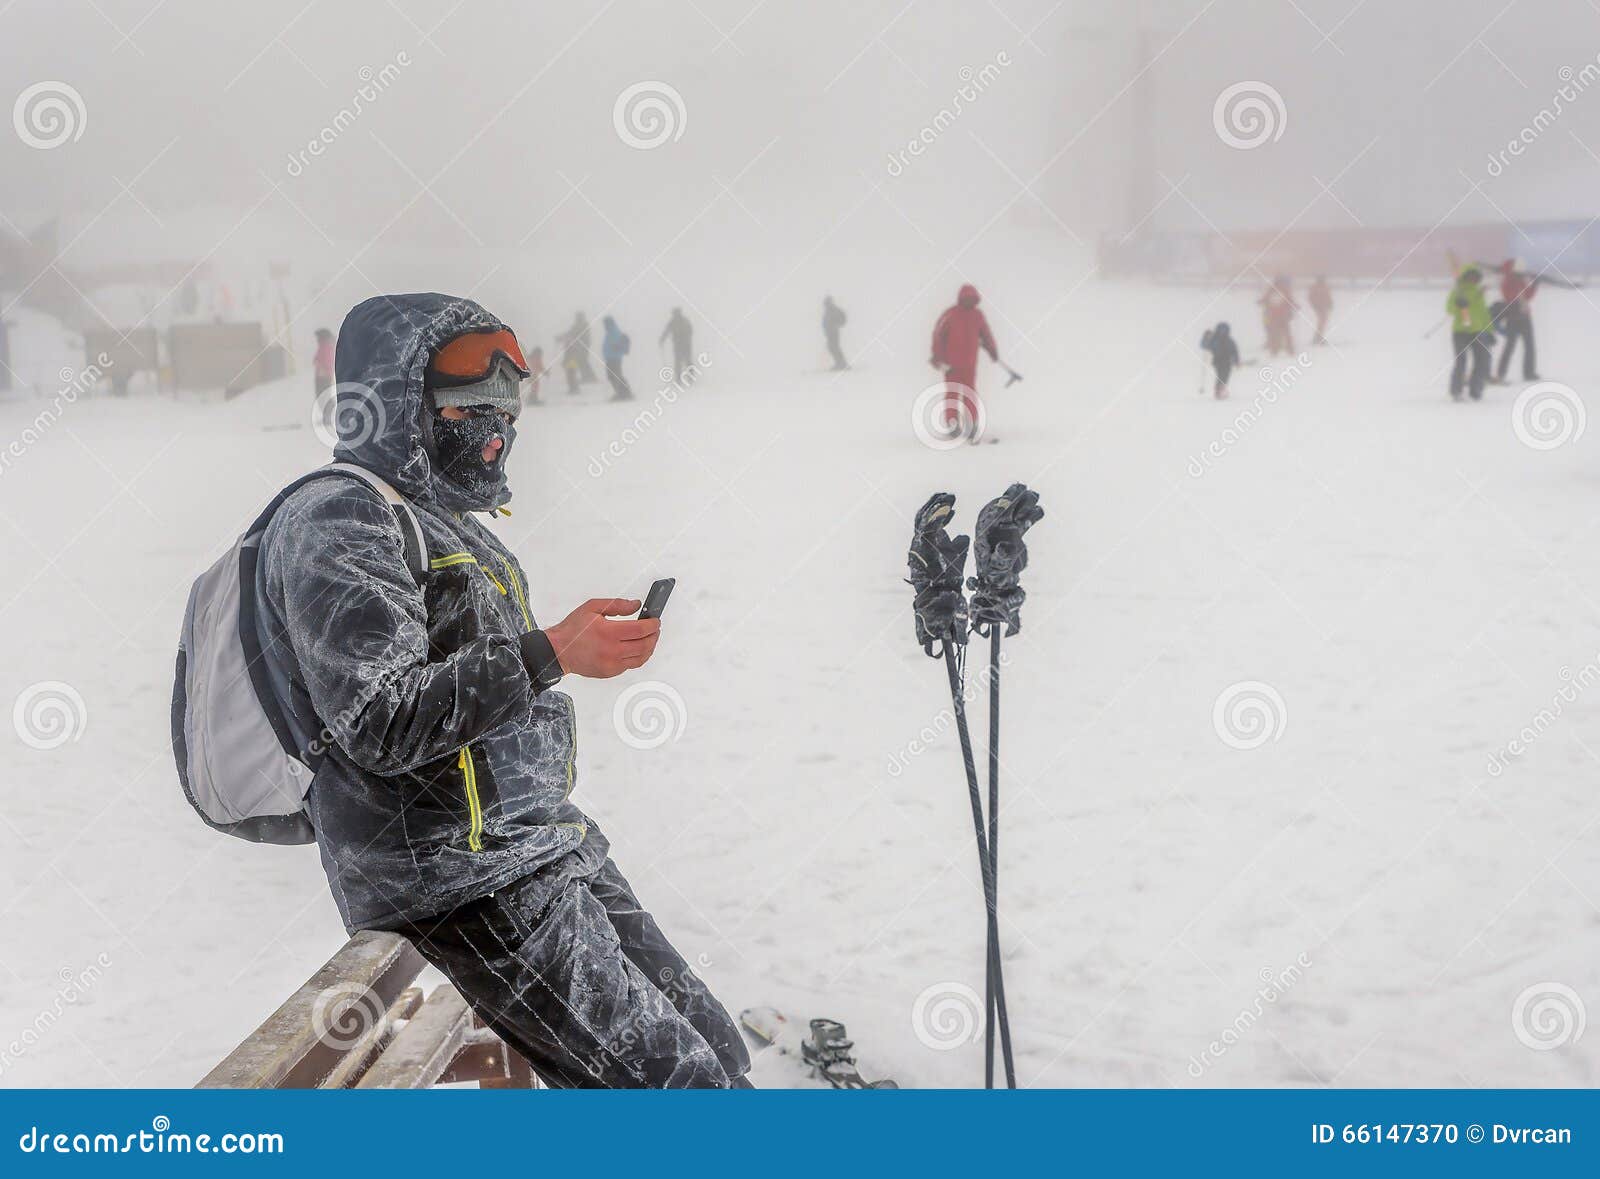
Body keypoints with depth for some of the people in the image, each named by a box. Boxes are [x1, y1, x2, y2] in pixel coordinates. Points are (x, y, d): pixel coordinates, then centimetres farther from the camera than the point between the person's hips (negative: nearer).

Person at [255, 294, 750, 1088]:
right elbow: (382, 722, -23)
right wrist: (550, 654, -25)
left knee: (712, 1048, 8)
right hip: (461, 881, -10)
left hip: (544, 848, 10)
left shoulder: (450, 520, 20)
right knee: (671, 1078, -11)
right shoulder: (338, 522, -11)